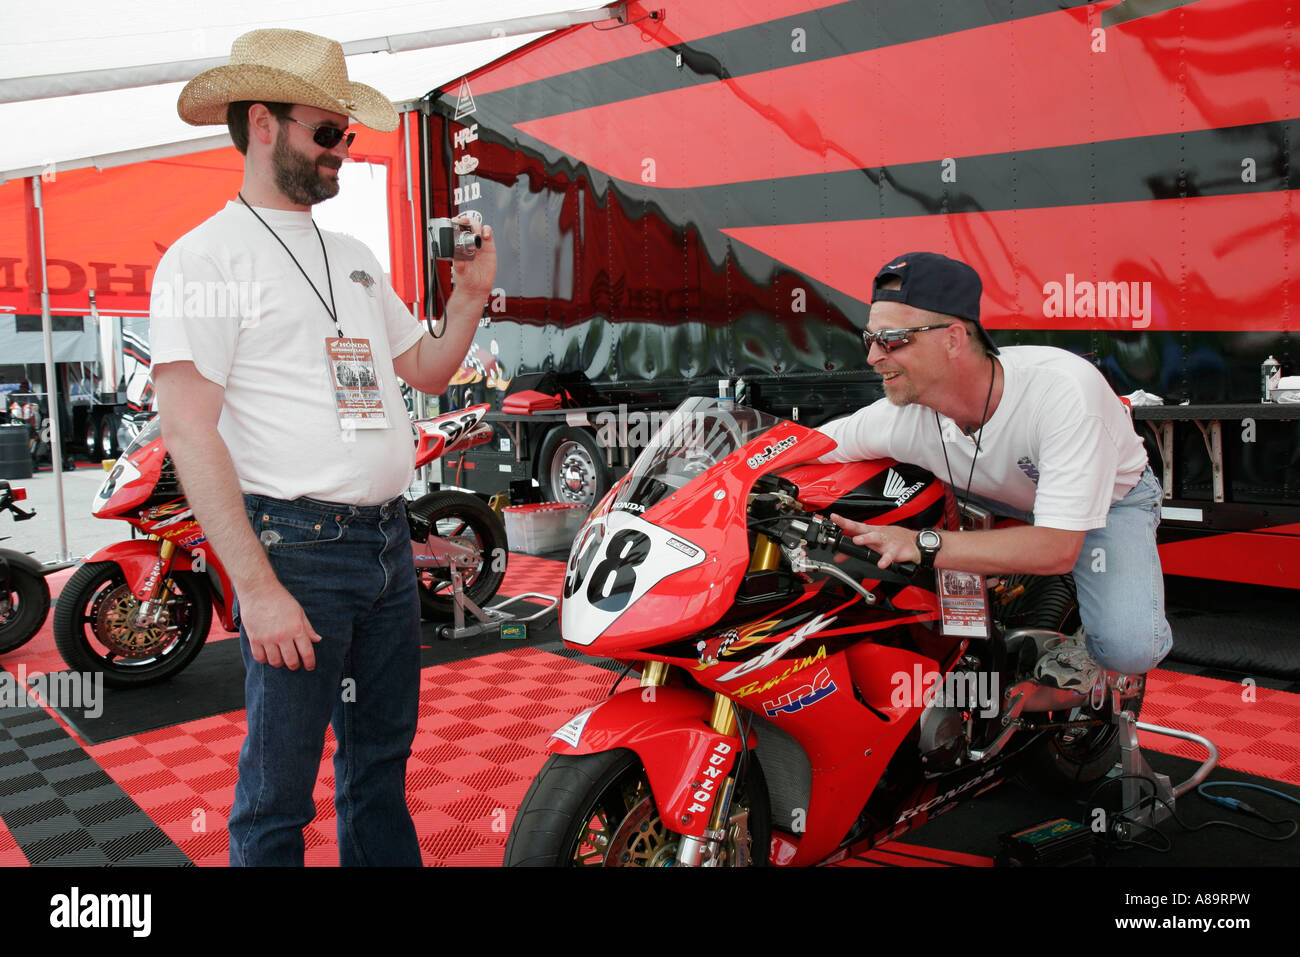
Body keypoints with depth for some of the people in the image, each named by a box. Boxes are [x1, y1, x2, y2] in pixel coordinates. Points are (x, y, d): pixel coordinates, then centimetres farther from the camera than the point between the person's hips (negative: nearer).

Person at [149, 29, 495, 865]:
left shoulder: (355, 256, 16)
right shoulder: (207, 255, -7)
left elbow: (426, 371, 23)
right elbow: (189, 432, -15)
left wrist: (472, 294, 6)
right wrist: (258, 588, -21)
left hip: (389, 538, 7)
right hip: (296, 545, -7)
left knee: (383, 758, 18)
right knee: (280, 791, 4)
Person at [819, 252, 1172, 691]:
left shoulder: (1063, 389, -39)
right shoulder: (896, 420, -27)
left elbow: (1058, 548, -39)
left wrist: (922, 545, -46)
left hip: (1111, 498, -4)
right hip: (1010, 501, 5)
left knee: (1130, 647, -30)